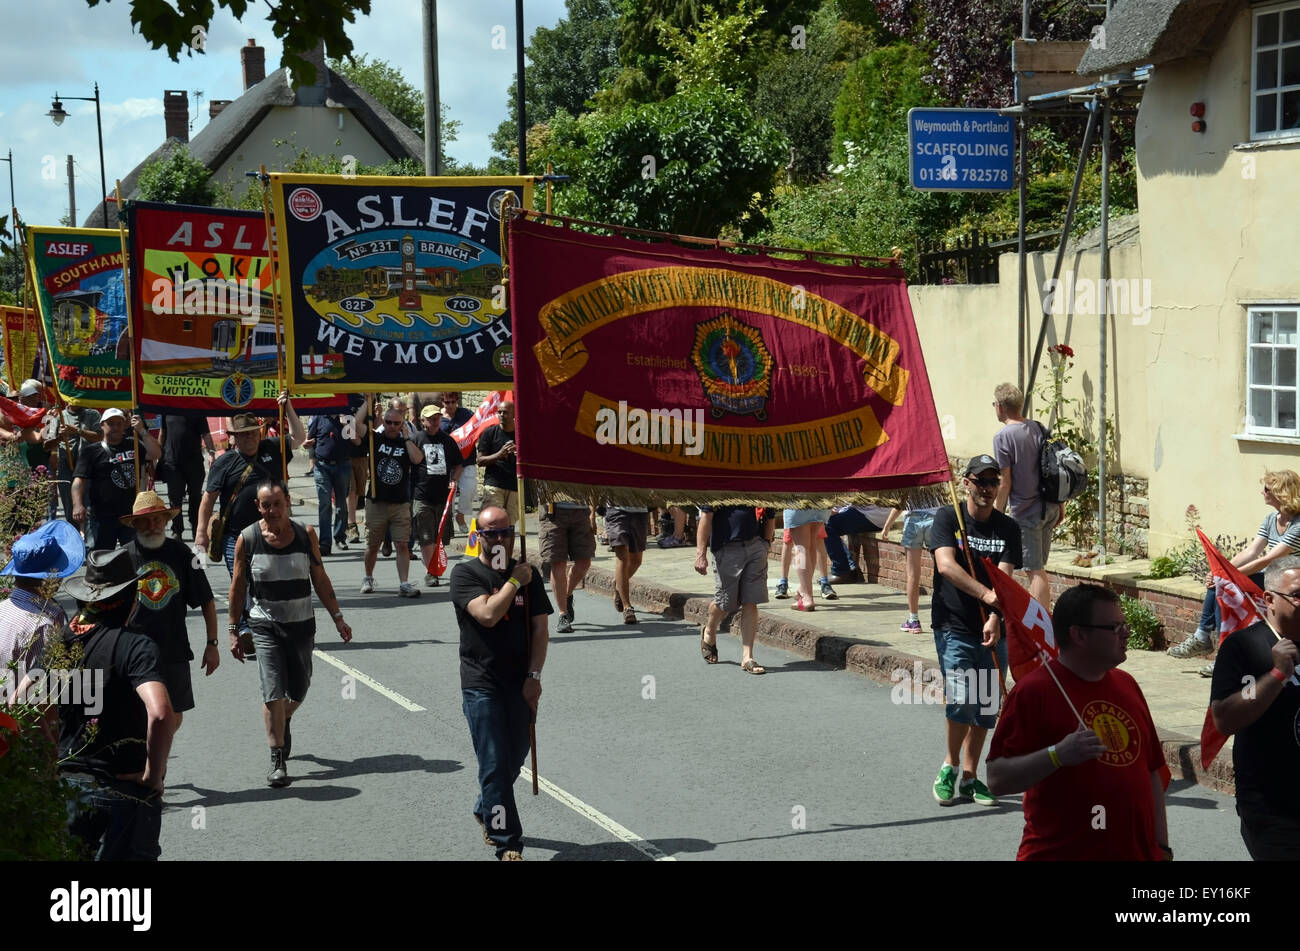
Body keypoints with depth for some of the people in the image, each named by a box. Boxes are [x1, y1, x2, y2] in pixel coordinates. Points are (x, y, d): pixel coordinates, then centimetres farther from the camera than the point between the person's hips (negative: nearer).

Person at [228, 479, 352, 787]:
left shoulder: (305, 535, -2)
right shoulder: (247, 539, -7)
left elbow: (320, 580, 6)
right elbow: (237, 587, 1)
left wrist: (337, 618, 5)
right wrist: (234, 630, 2)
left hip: (301, 624, 2)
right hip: (265, 626, -2)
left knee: (298, 691, 12)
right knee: (273, 693, -13)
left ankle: (283, 723, 46)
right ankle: (278, 762, -6)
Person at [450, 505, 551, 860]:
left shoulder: (527, 575, 8)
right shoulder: (465, 573, -4)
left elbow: (539, 628, 5)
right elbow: (488, 614, -19)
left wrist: (533, 676, -5)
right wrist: (514, 582, -10)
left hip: (521, 684, 4)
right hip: (482, 685, -4)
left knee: (515, 758, 14)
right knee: (494, 765, -5)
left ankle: (486, 811, 40)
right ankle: (508, 844, -1)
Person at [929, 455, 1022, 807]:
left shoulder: (1008, 529, 7)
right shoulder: (947, 519, -1)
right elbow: (946, 566, -17)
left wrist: (995, 618, -21)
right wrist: (986, 595, -27)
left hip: (992, 631, 4)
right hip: (953, 628, -4)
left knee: (986, 707, 6)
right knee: (960, 700, -16)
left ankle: (968, 777, 19)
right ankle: (950, 765, 6)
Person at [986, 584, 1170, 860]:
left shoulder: (1127, 685, 11)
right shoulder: (1033, 691, -11)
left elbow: (1151, 772, 16)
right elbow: (997, 780, -15)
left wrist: (1162, 847, 13)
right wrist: (1057, 755, -28)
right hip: (1059, 853, -6)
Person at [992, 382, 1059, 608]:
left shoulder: (1003, 437, -13)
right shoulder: (1040, 428, 7)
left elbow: (1005, 483, -13)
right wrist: (1061, 505, 19)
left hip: (1026, 511, -7)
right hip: (1050, 508, 7)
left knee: (1036, 571, -4)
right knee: (1038, 568, 16)